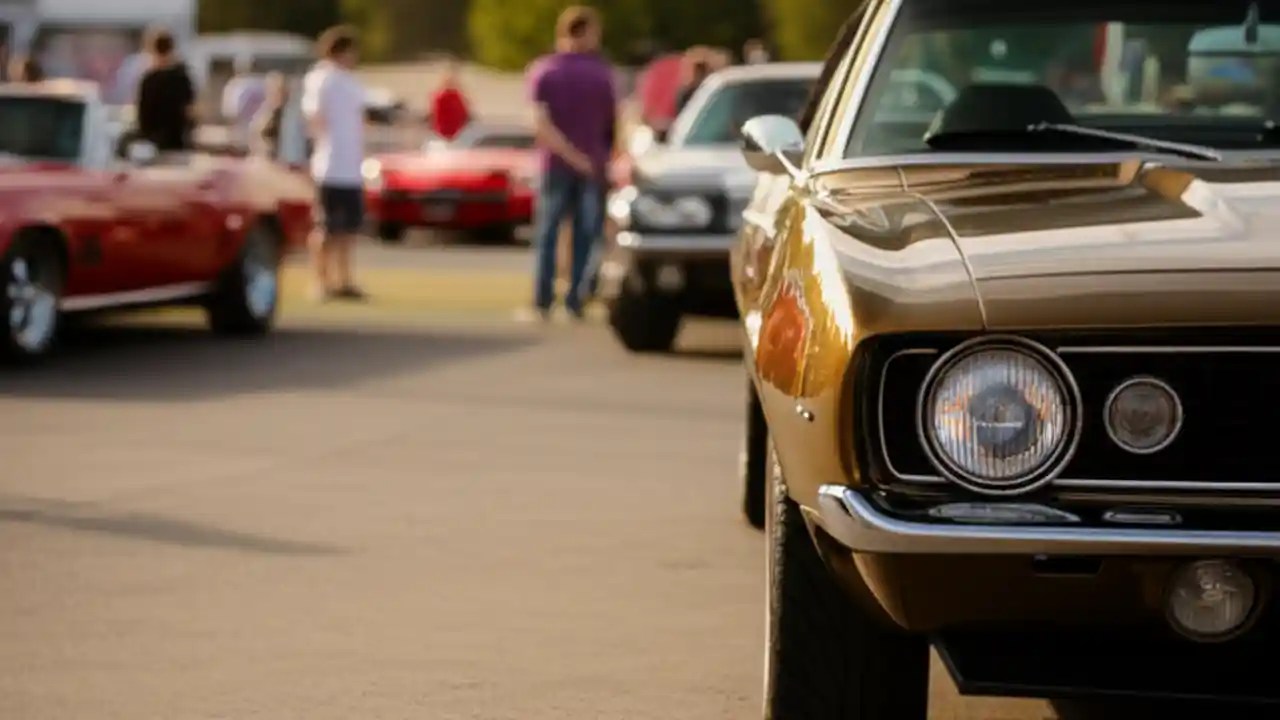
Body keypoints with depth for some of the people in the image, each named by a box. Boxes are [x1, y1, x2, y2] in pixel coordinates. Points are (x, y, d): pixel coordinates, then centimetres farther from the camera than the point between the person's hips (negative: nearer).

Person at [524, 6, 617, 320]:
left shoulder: (543, 70, -3)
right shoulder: (602, 71, -3)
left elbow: (542, 125, -13)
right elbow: (613, 123, 3)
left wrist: (571, 155, -12)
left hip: (556, 165, 0)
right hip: (595, 165, 0)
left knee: (547, 234, 6)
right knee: (586, 236, 6)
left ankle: (543, 302, -1)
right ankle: (576, 300, 2)